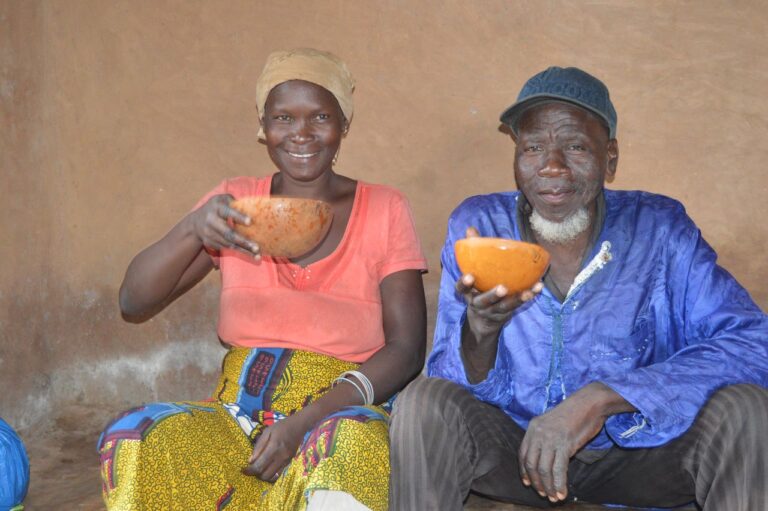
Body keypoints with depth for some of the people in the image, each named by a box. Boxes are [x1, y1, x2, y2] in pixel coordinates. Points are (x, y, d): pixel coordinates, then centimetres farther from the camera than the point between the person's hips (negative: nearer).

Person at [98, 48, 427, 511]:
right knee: (131, 440, -27)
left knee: (348, 442, -38)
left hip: (341, 413, -2)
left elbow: (406, 350, -2)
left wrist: (307, 421, -18)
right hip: (238, 415, 3)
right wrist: (193, 230, -18)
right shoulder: (235, 202, 10)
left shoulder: (383, 209, 4)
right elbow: (133, 304, 2)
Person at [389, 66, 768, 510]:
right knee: (424, 403, -26)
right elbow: (462, 390, -7)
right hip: (514, 451, 0)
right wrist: (480, 329, -33)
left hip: (638, 450, 0)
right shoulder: (477, 227, -6)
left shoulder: (659, 229, -9)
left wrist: (600, 397, -32)